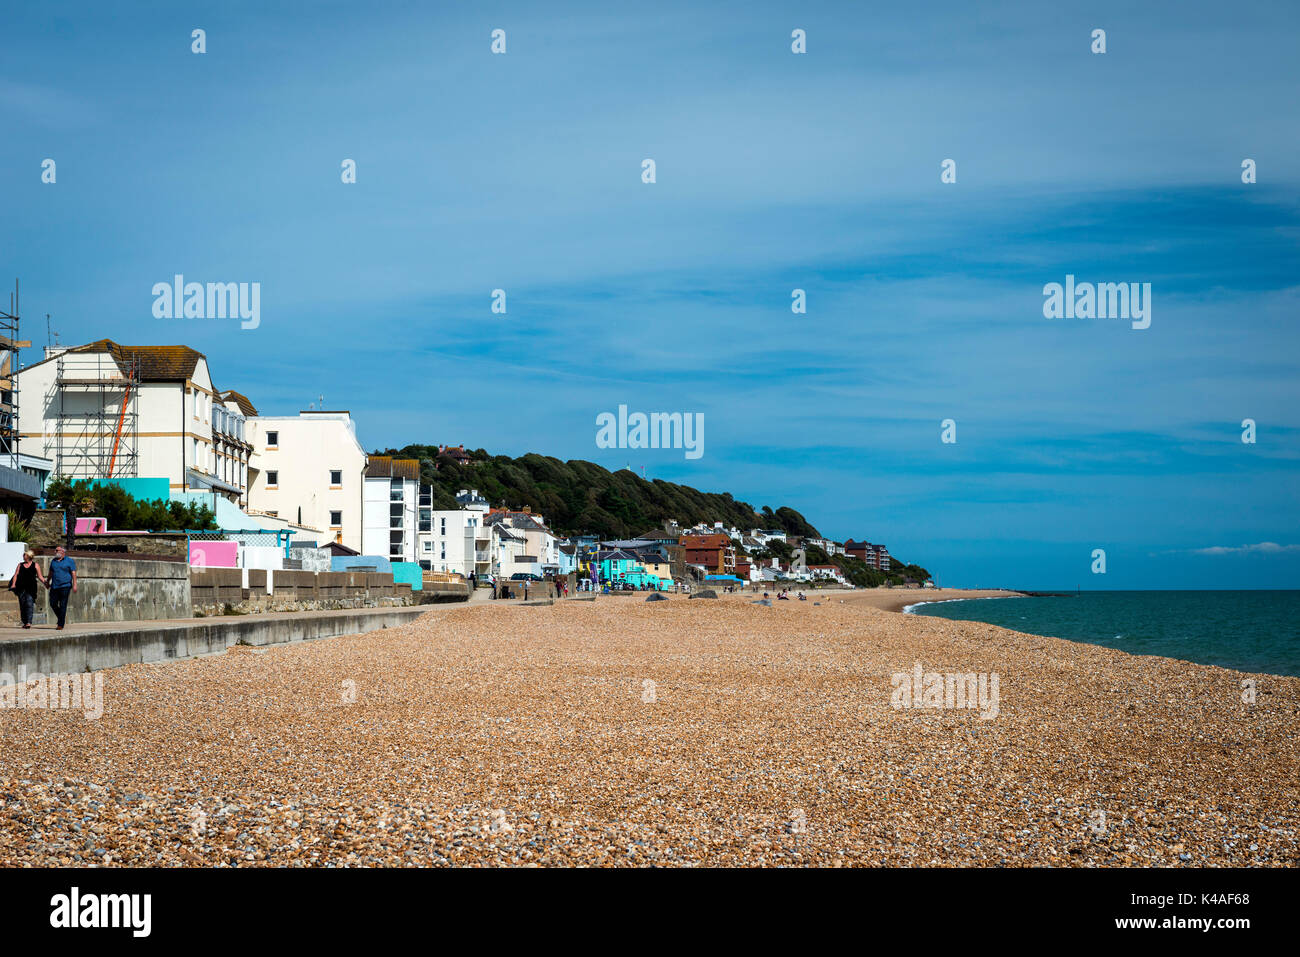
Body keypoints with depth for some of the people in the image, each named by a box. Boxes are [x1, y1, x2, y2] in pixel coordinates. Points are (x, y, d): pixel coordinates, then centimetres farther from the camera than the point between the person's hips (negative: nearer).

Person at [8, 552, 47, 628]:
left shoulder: (35, 565, 9)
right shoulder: (20, 565, 17)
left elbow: (40, 576, 6)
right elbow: (16, 575, 8)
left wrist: (44, 582, -12)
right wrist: (13, 584, -6)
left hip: (31, 588, -3)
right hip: (21, 587, 3)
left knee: (29, 604, -14)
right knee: (22, 605, 4)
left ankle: (29, 622, -22)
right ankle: (24, 622, 12)